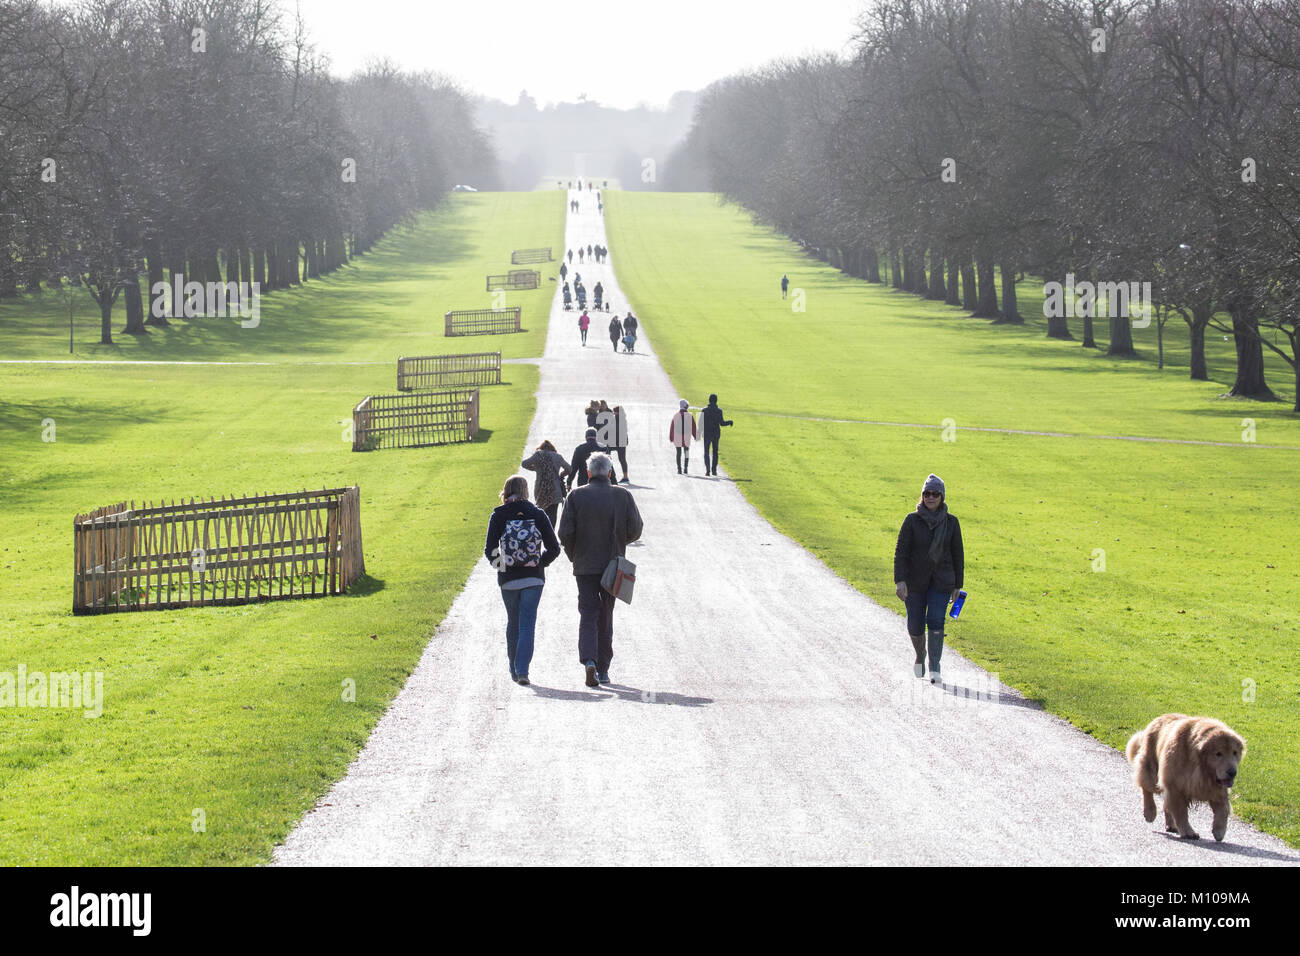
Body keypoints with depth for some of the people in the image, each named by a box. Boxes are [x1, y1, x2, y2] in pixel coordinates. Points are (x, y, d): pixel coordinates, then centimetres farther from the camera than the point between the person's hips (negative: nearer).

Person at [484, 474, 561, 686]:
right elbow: (554, 549, -3)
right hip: (533, 579, -1)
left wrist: (499, 563, 10)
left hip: (508, 579, 1)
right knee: (527, 624, 1)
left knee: (513, 623, 17)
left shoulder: (498, 516, -5)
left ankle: (515, 670, 24)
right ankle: (522, 670, -12)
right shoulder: (537, 515, -3)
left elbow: (489, 550, -8)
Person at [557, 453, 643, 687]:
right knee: (606, 617, 13)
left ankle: (589, 660, -20)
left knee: (588, 615, 2)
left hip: (585, 565, -1)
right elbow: (635, 530, -4)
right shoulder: (623, 496, -3)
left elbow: (565, 532, -9)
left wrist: (573, 555, 9)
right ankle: (603, 669, 16)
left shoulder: (576, 496, -5)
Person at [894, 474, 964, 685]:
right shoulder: (912, 520, -5)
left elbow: (957, 555, 7)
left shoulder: (951, 522, -1)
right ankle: (920, 655, 35)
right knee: (915, 626, 5)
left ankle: (935, 668, -13)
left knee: (936, 620, -16)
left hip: (941, 582, 0)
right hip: (915, 581, 0)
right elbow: (901, 552, -8)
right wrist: (900, 581, -19)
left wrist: (957, 586, 7)